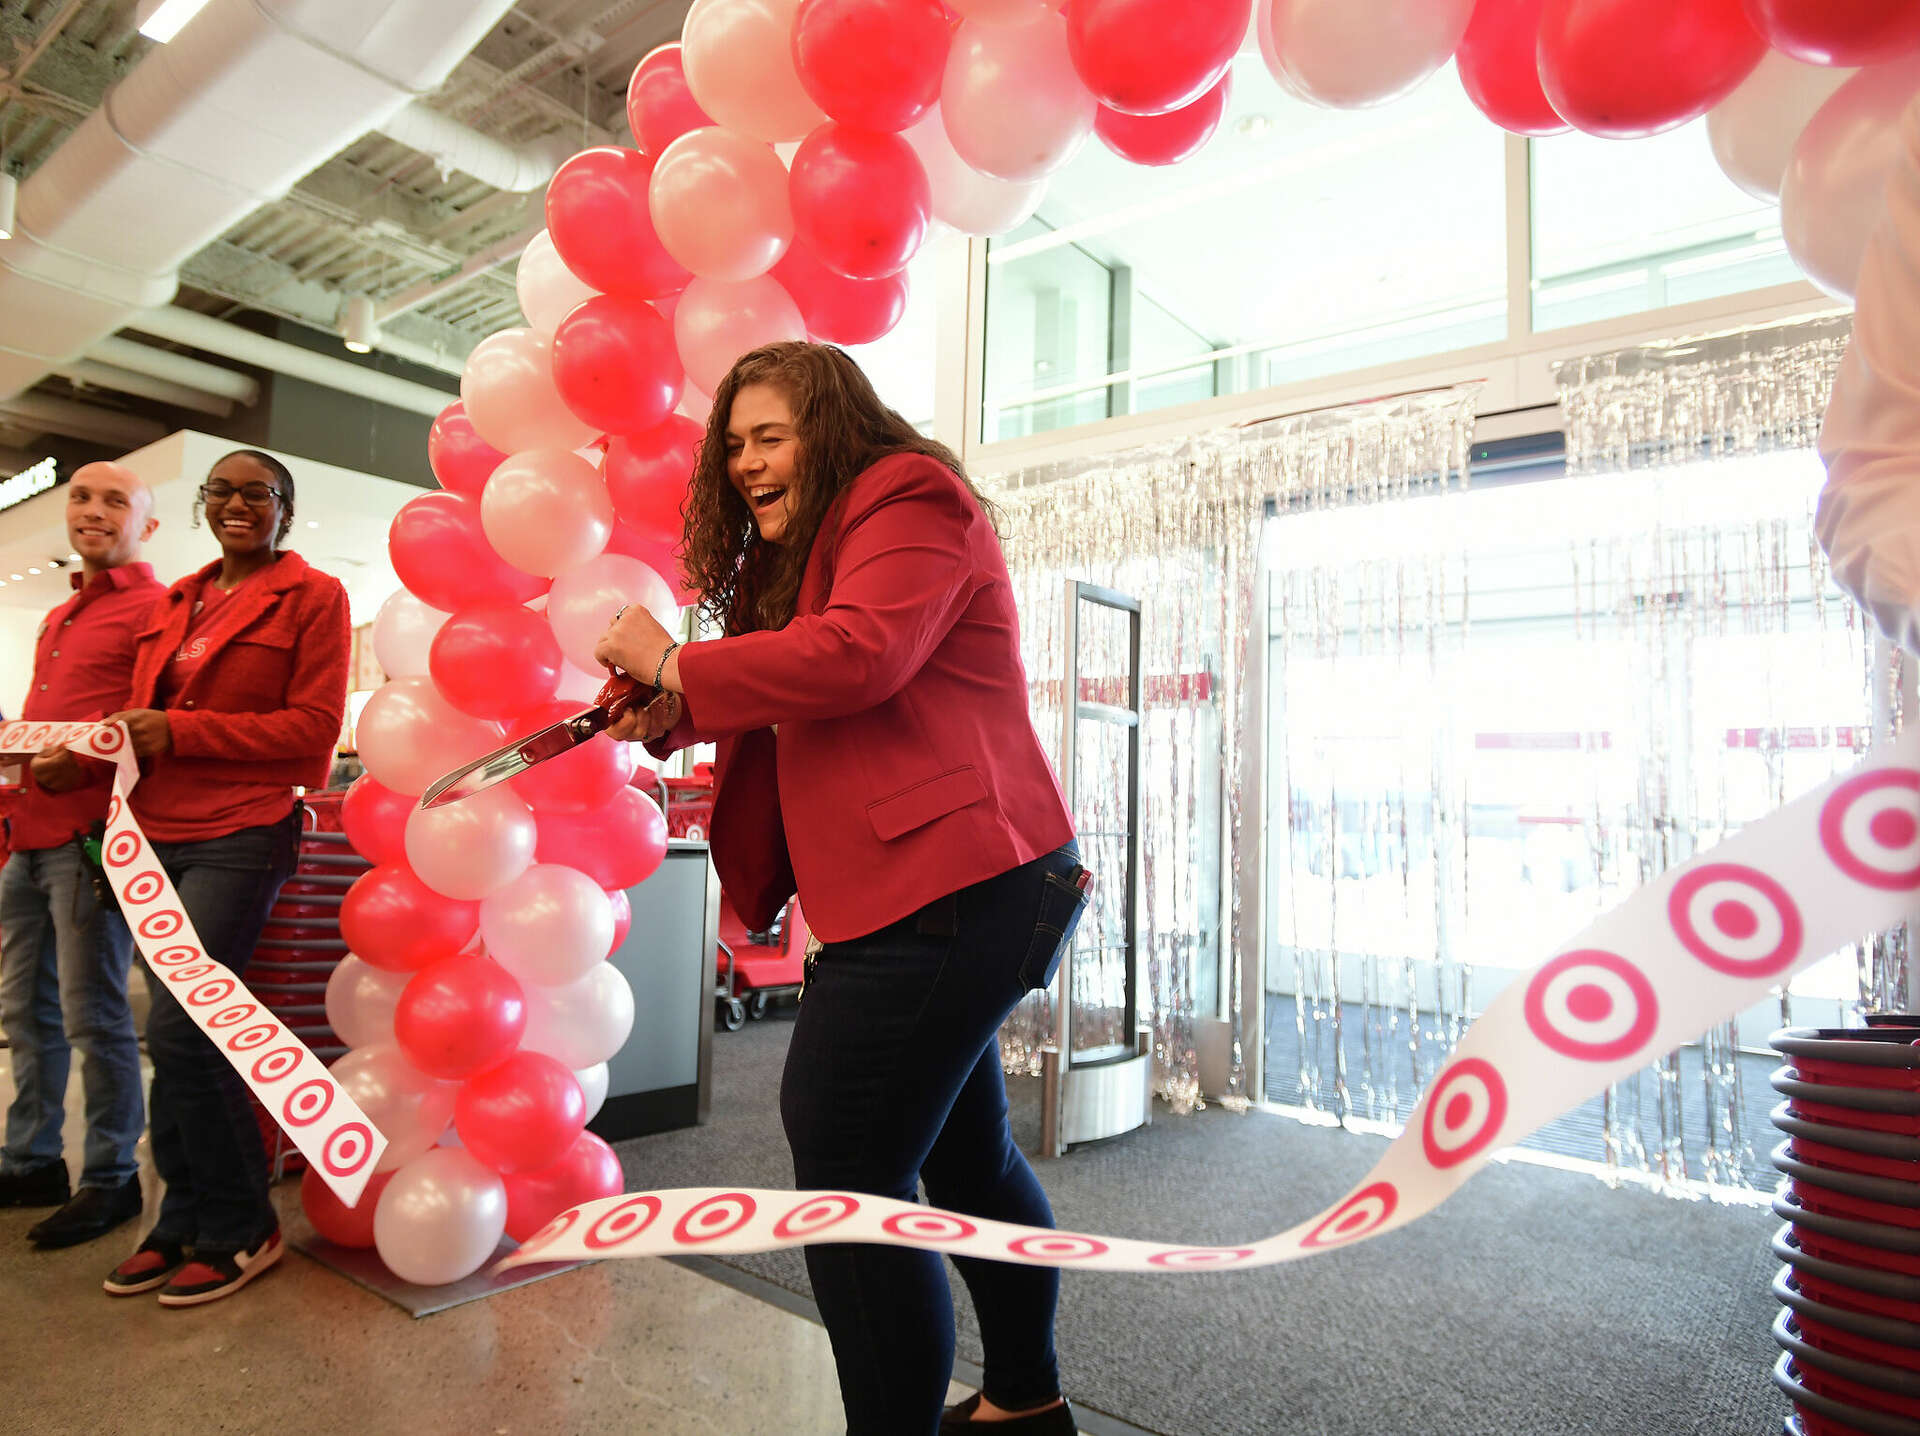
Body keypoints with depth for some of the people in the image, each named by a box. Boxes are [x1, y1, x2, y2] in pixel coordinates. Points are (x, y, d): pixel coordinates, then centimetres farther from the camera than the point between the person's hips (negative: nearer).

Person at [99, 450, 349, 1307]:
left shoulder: (313, 596, -2)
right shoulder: (176, 602, 17)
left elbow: (315, 725, -9)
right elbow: (147, 713, 21)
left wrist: (182, 732, -13)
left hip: (241, 835, -6)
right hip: (159, 833, 6)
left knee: (179, 1032, -10)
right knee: (179, 1035, 10)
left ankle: (241, 1229, 6)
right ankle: (184, 1220, 24)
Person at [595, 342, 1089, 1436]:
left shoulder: (909, 499, -5)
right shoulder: (801, 554, 25)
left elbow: (858, 655, -22)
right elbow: (780, 709, 22)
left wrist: (675, 665, -13)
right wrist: (671, 717, 3)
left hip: (951, 883, -11)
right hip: (956, 890, 11)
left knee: (848, 1170, -8)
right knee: (964, 1149, 21)